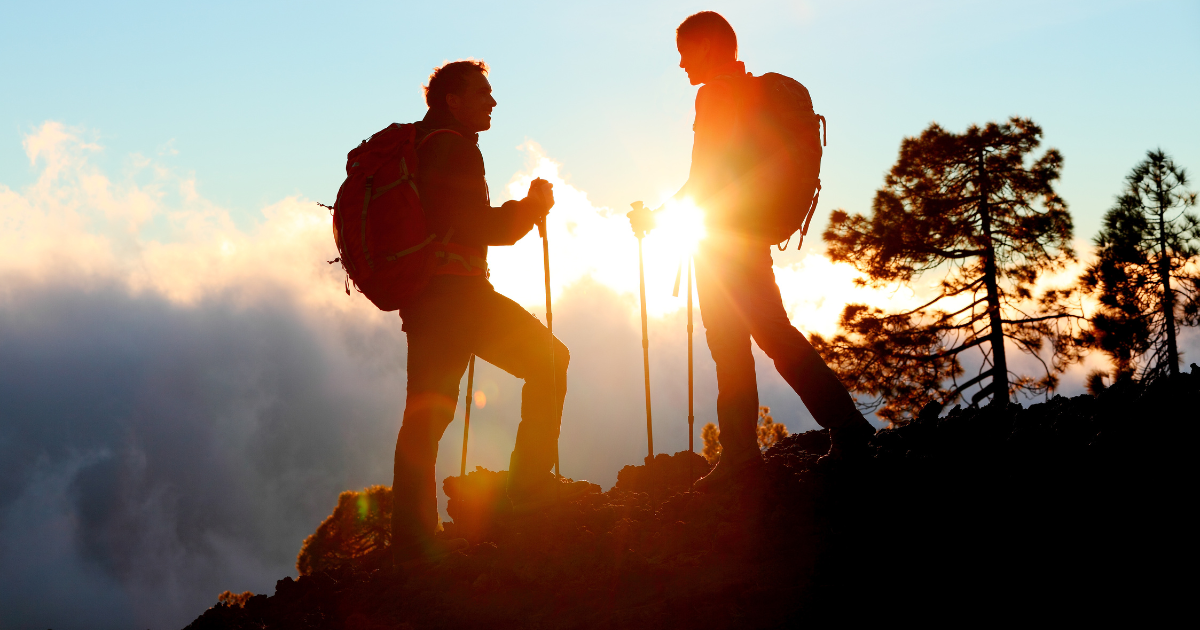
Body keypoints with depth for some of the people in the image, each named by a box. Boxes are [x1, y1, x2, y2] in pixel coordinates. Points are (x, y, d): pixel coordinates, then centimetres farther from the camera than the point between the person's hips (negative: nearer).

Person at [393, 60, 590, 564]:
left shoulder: (413, 148, 24)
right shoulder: (452, 147, -6)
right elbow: (477, 226, -13)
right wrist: (532, 208, 2)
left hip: (419, 294, 10)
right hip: (452, 290, -10)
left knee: (427, 409, 6)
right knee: (547, 358, -4)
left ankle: (412, 535, 3)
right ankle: (532, 481, -9)